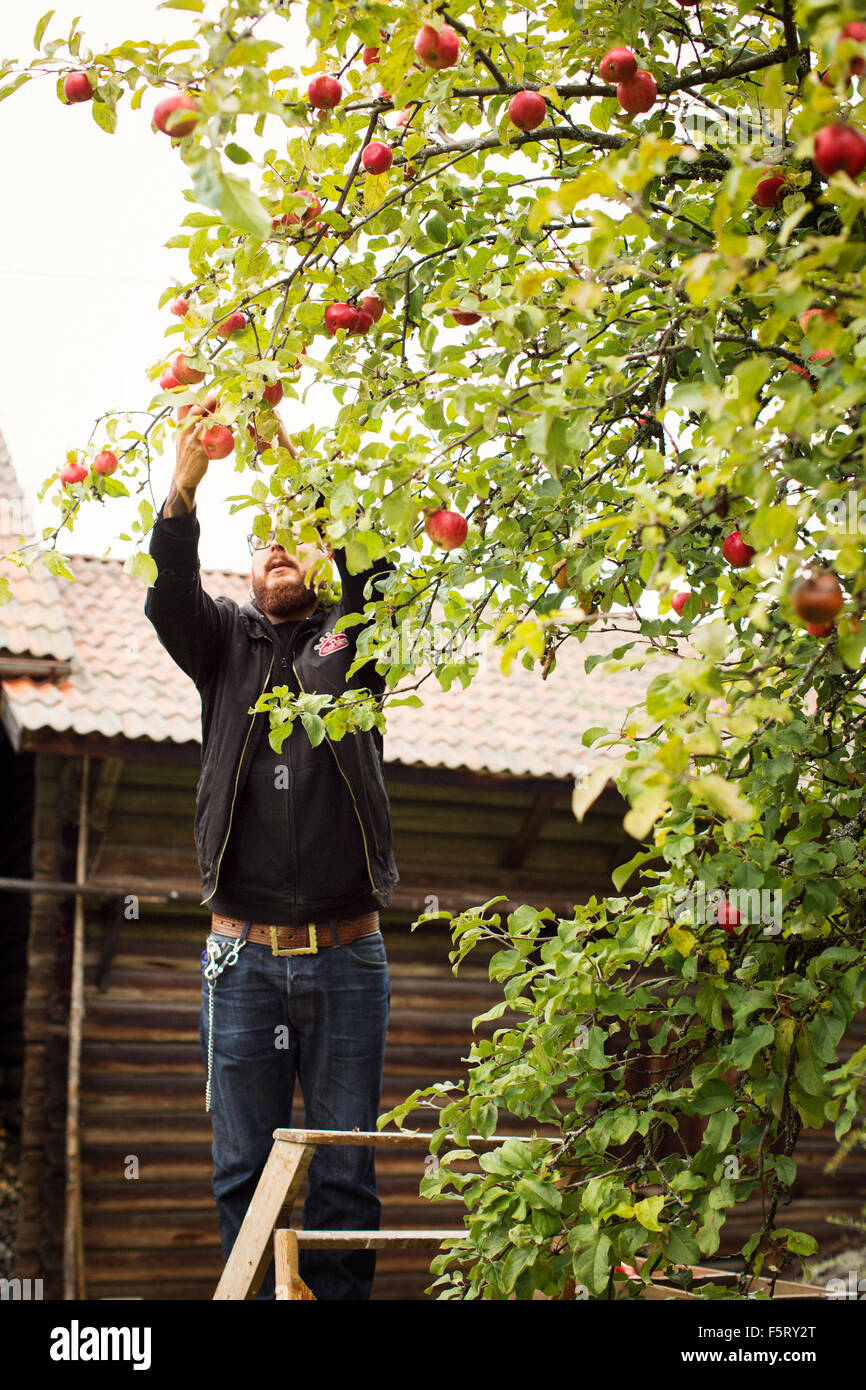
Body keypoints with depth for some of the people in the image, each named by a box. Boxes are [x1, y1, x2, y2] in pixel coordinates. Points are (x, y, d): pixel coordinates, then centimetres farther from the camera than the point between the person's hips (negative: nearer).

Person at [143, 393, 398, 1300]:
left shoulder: (350, 637, 11)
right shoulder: (224, 643, 12)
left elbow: (374, 561, -7)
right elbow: (171, 595, -7)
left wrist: (298, 463, -17)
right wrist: (182, 491, -23)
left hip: (346, 955, -1)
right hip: (243, 958, 1)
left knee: (344, 1173, 4)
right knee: (244, 1167, 5)